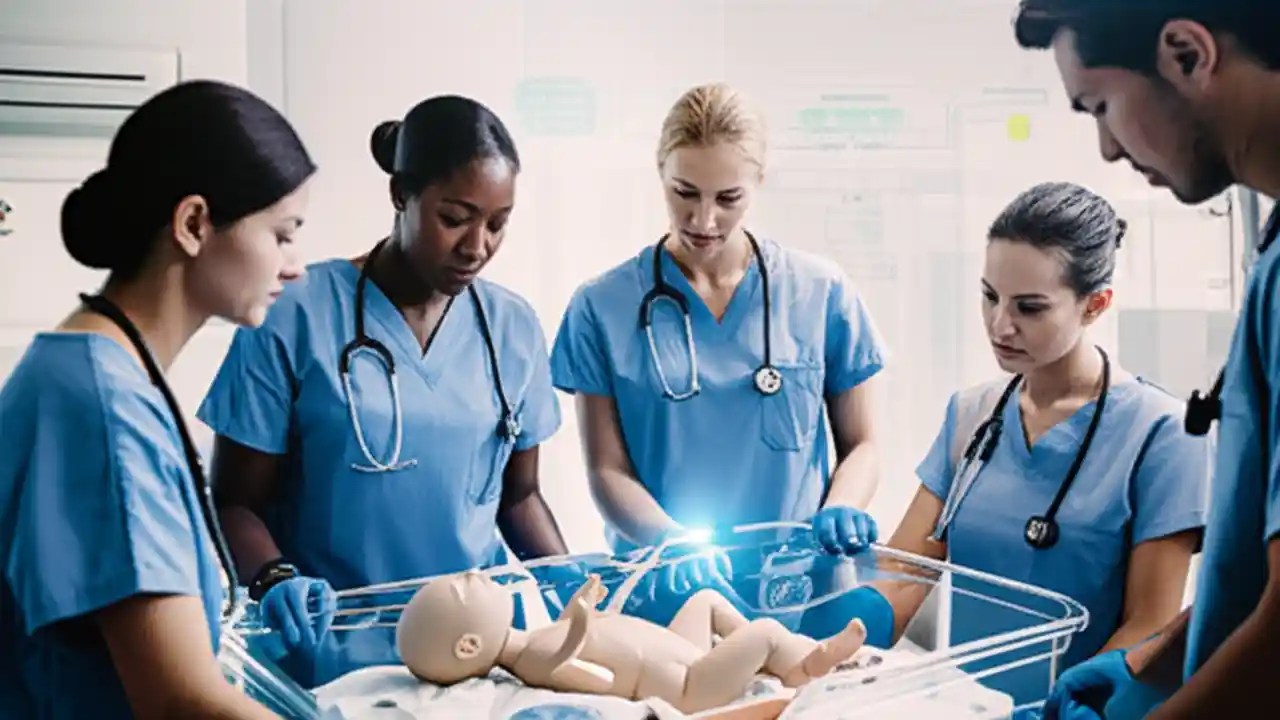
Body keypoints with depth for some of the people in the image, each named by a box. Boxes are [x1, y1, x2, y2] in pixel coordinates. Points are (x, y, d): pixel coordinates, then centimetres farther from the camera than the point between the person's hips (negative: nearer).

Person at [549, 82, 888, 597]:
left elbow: (860, 445, 10)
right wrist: (675, 541, -16)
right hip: (658, 578, 0)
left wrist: (840, 512, -8)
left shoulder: (822, 294, 3)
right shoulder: (602, 308, 0)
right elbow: (607, 469, 0)